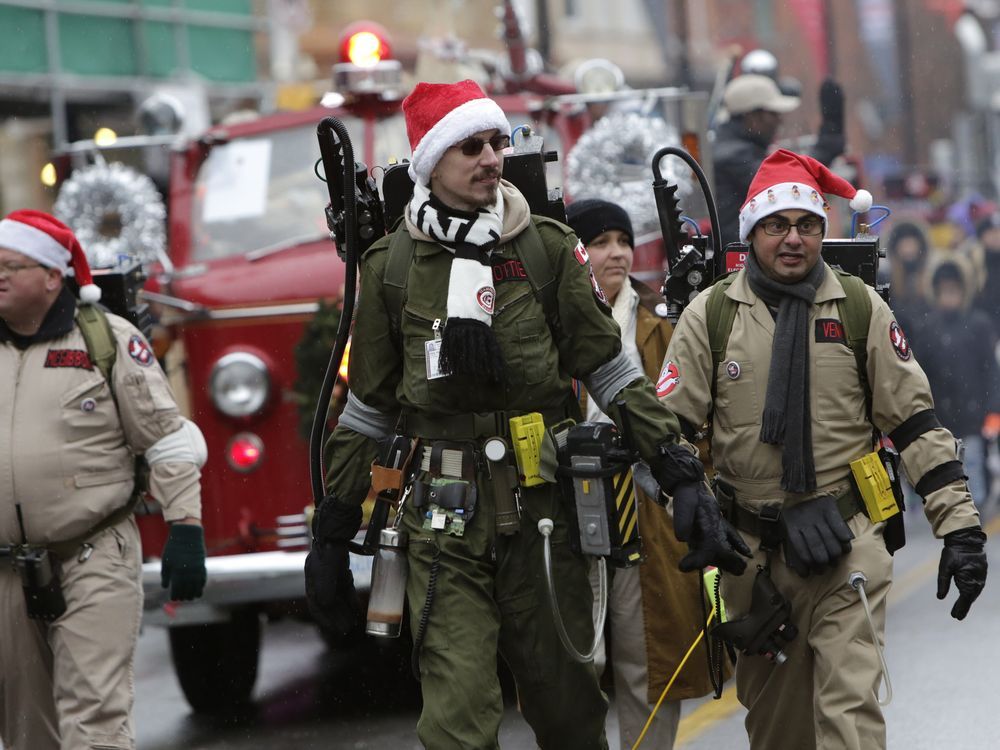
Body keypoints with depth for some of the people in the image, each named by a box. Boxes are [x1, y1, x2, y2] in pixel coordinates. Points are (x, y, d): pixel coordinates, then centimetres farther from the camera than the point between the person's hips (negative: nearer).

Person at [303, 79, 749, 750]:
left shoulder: (548, 249, 3)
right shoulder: (392, 267, 5)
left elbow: (612, 372, 4)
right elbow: (367, 408, 11)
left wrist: (684, 478, -4)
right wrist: (332, 534, 12)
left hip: (543, 516, 0)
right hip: (446, 526, 0)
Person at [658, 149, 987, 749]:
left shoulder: (861, 308, 3)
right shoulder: (711, 314, 3)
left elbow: (916, 421, 4)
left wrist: (960, 526, -2)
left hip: (847, 543, -2)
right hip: (752, 551, 2)